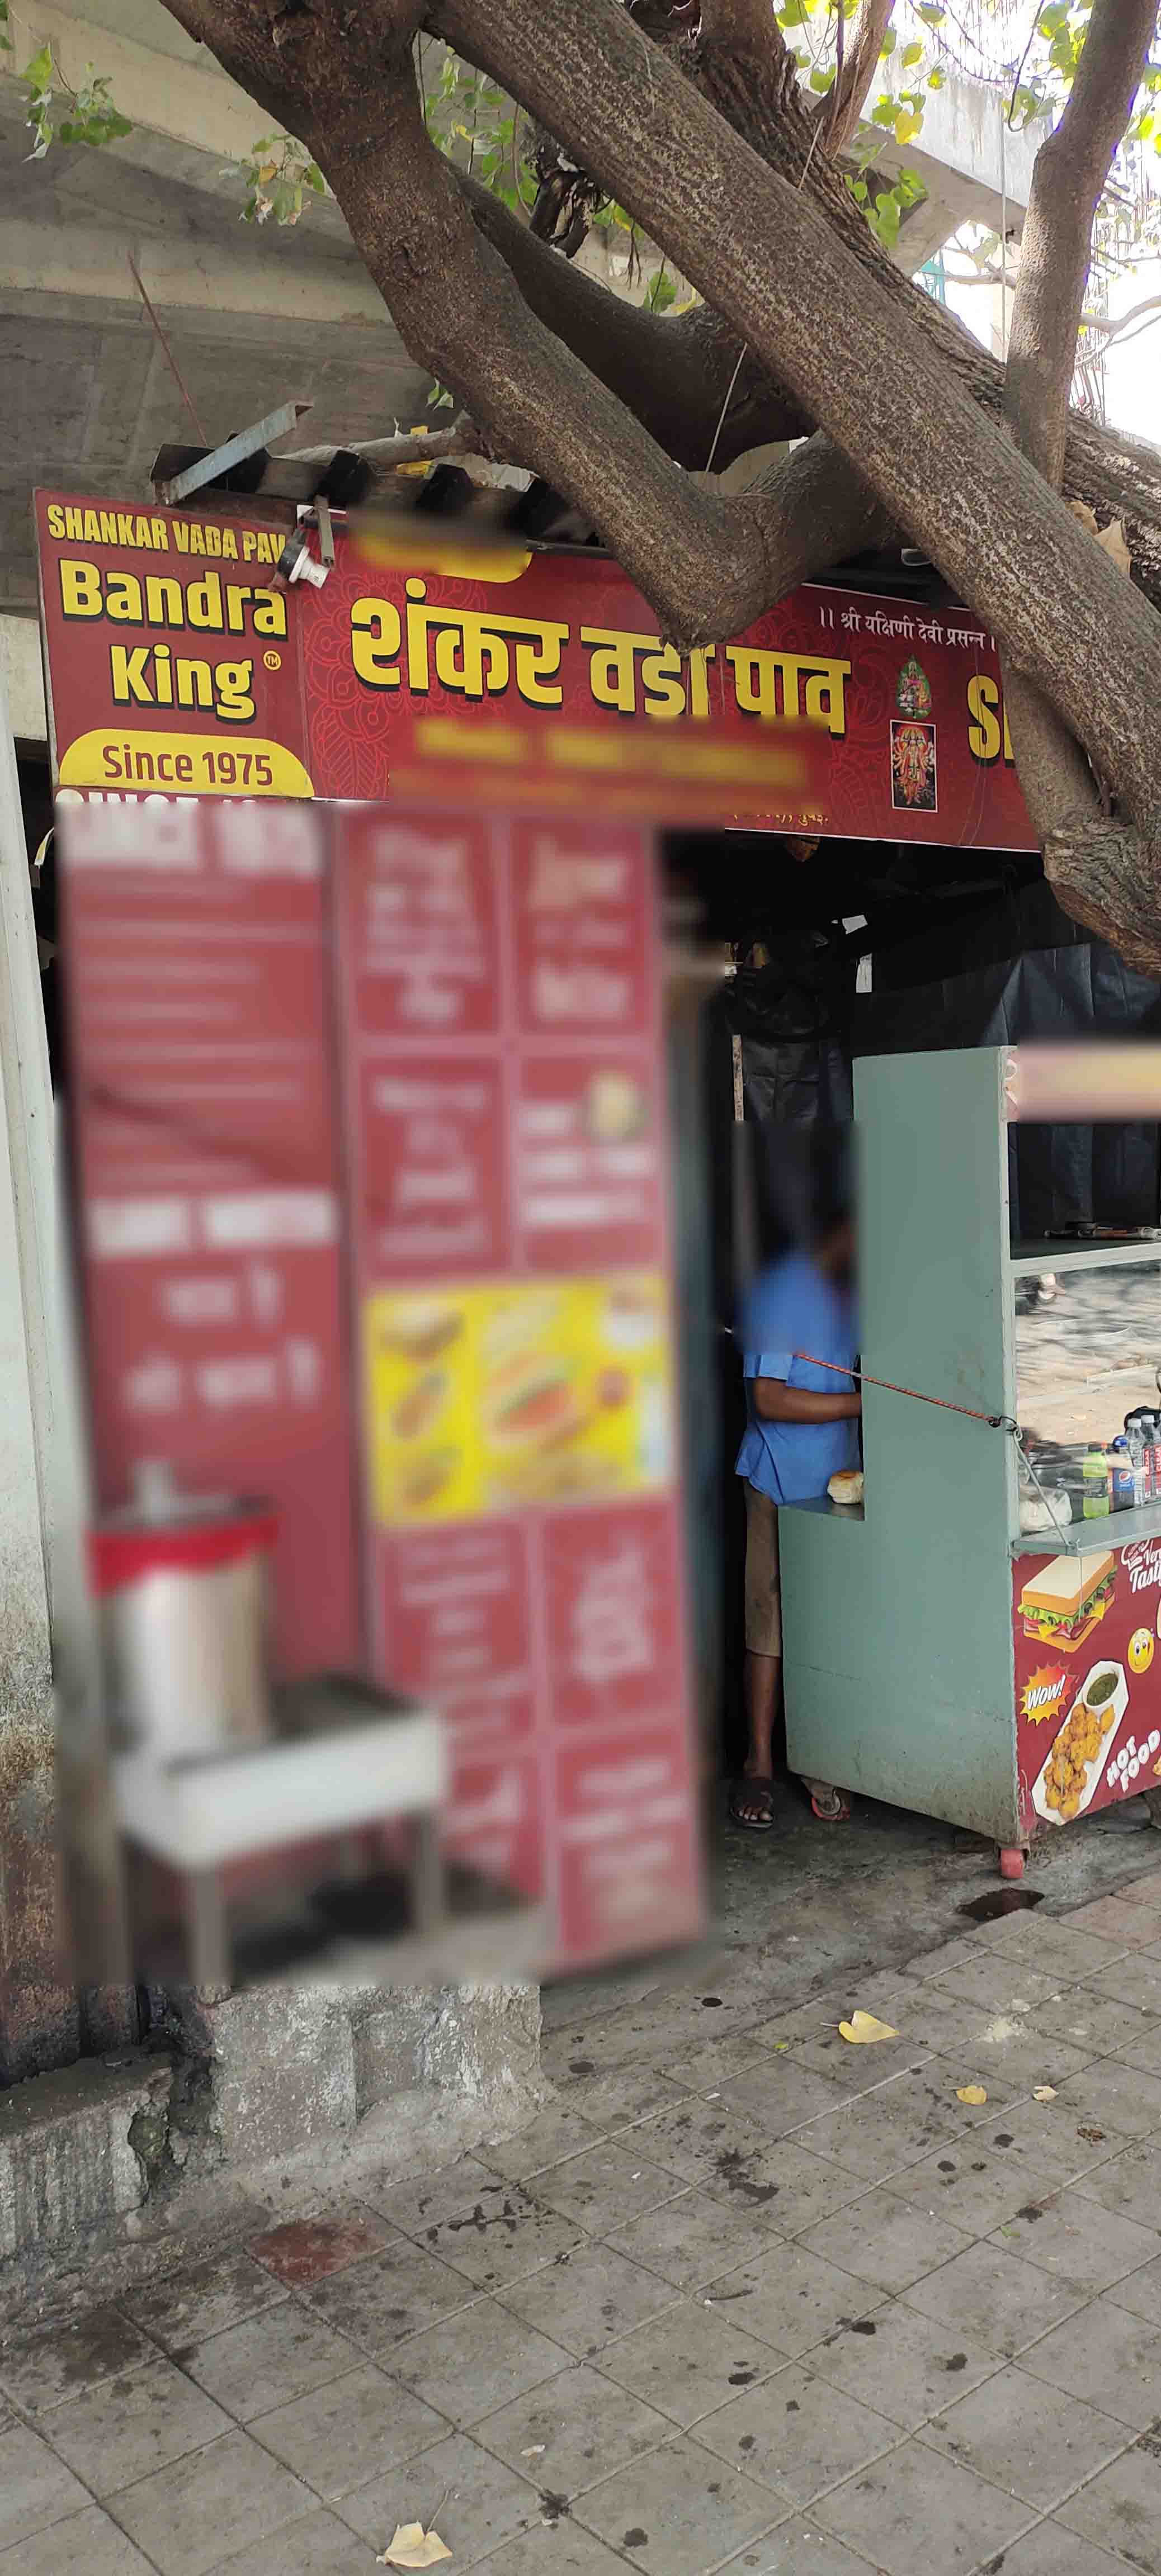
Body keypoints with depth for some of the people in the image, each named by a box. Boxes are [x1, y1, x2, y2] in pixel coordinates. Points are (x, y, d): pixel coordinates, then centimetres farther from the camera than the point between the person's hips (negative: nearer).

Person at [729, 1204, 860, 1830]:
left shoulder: (846, 1292, 14)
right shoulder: (781, 1292, -12)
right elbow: (769, 1399, -19)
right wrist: (863, 1402, -20)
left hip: (840, 1482, 7)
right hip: (785, 1485, -7)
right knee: (773, 1622, -2)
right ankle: (759, 1766, 8)